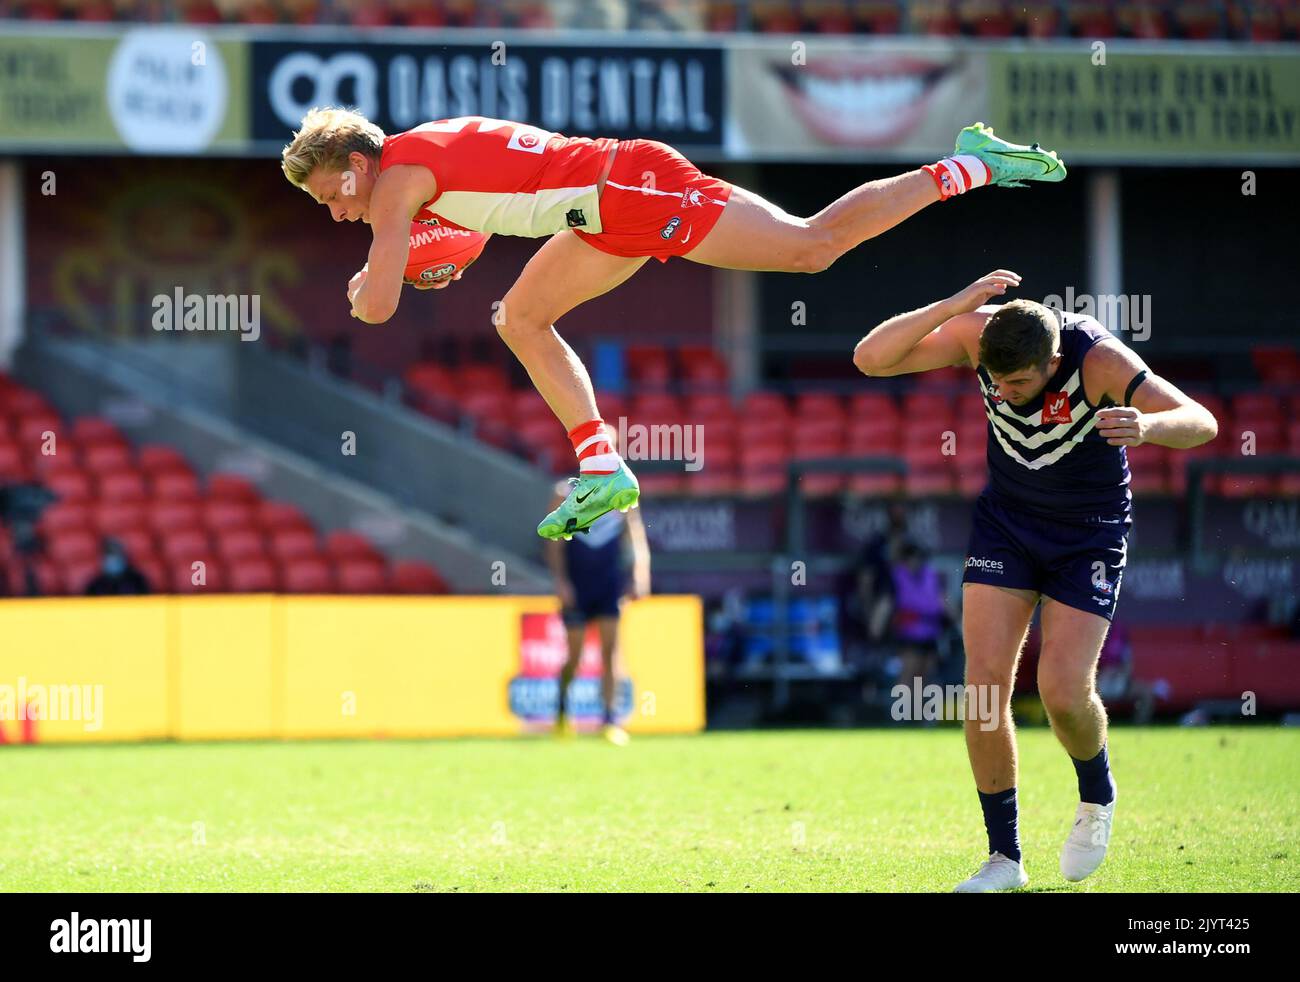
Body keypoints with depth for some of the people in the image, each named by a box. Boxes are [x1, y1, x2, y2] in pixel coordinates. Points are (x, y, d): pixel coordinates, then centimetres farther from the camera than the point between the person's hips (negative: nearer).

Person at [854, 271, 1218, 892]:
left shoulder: (1097, 358, -29)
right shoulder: (978, 333, -21)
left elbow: (1202, 422, -32)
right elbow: (870, 358, -28)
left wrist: (1148, 427, -55)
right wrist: (953, 306, -41)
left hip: (1090, 532, -3)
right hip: (1006, 517, 3)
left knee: (1063, 690, -13)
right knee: (985, 681, -10)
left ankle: (1097, 797, 21)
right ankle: (1004, 857, 1)